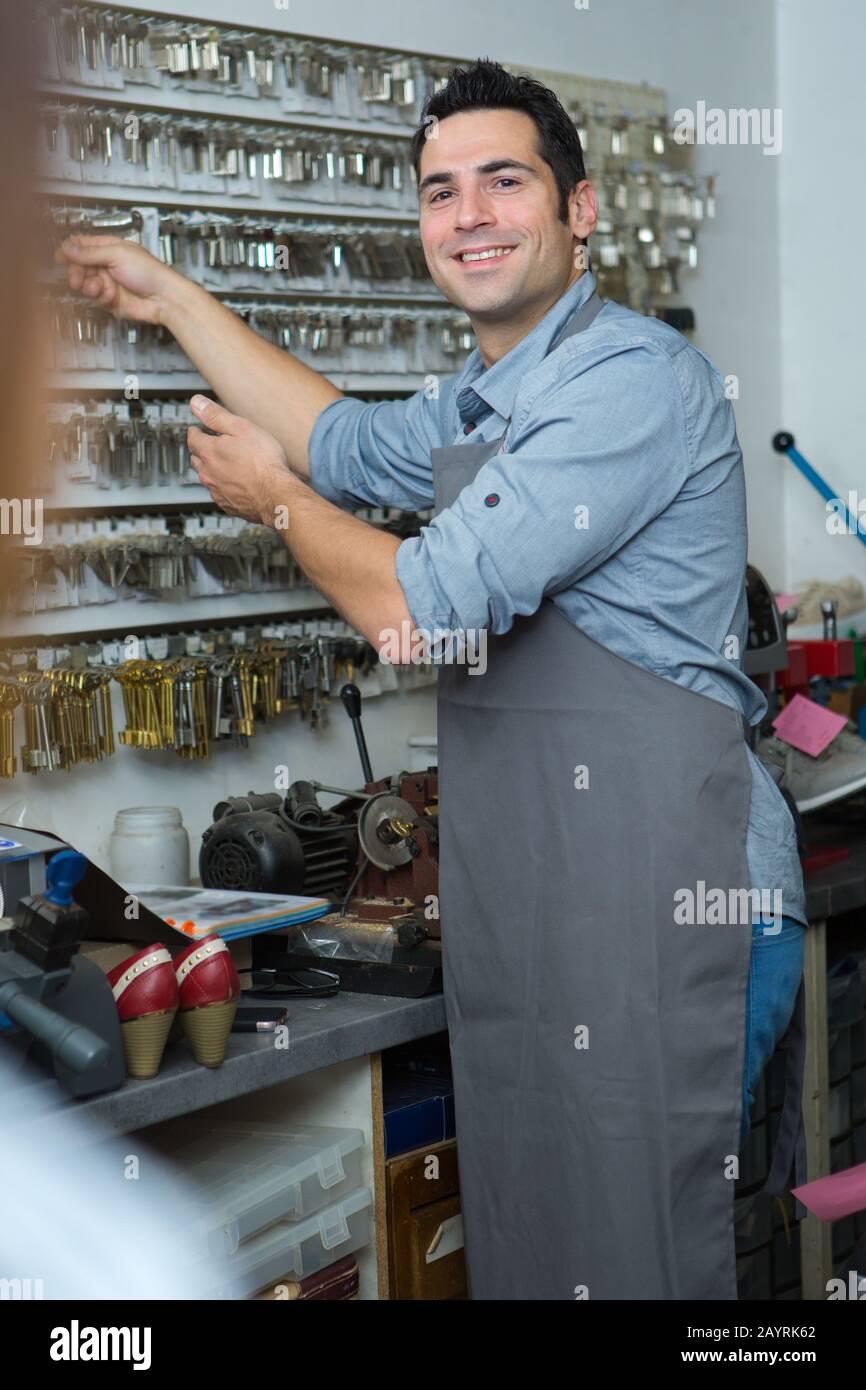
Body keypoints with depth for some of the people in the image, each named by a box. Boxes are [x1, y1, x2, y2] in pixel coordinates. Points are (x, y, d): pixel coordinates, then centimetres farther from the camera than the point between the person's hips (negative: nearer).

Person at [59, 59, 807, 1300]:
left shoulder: (631, 376, -14)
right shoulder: (486, 403, 20)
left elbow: (418, 609, -17)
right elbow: (348, 443, 39)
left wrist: (274, 497, 3)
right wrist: (171, 297, 40)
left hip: (662, 915, -10)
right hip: (536, 915, 10)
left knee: (640, 1263, -6)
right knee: (524, 1251, 12)